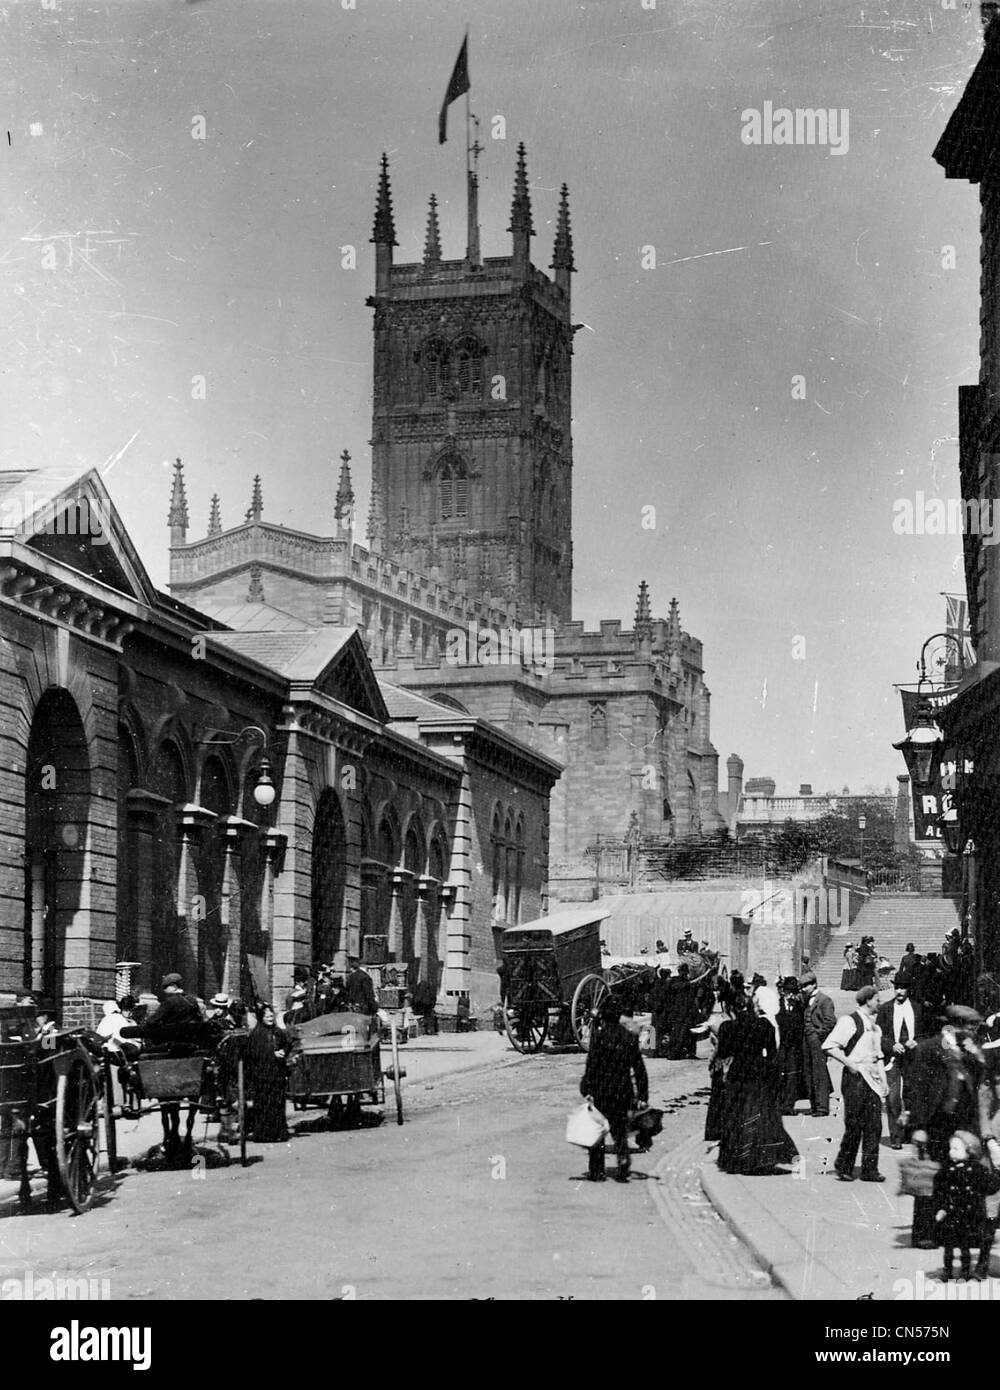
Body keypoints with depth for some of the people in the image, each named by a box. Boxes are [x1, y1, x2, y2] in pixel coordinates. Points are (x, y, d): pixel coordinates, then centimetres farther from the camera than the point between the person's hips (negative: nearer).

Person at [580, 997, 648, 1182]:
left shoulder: (599, 1034, -6)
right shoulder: (630, 1038, 8)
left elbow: (592, 1063, -14)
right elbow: (640, 1069, 7)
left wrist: (588, 1090, -14)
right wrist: (642, 1096, 10)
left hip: (601, 1090, -3)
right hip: (623, 1092, 4)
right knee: (619, 1130, 13)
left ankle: (597, 1171, 11)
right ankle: (623, 1157, -13)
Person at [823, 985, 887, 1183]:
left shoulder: (874, 1026, 18)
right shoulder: (849, 1021, -8)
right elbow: (829, 1046, -14)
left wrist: (883, 1081, 16)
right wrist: (849, 1063, -16)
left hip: (873, 1079, 7)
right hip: (855, 1078, -7)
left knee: (874, 1125, 2)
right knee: (854, 1125, -5)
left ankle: (870, 1170, 6)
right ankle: (843, 1166, 9)